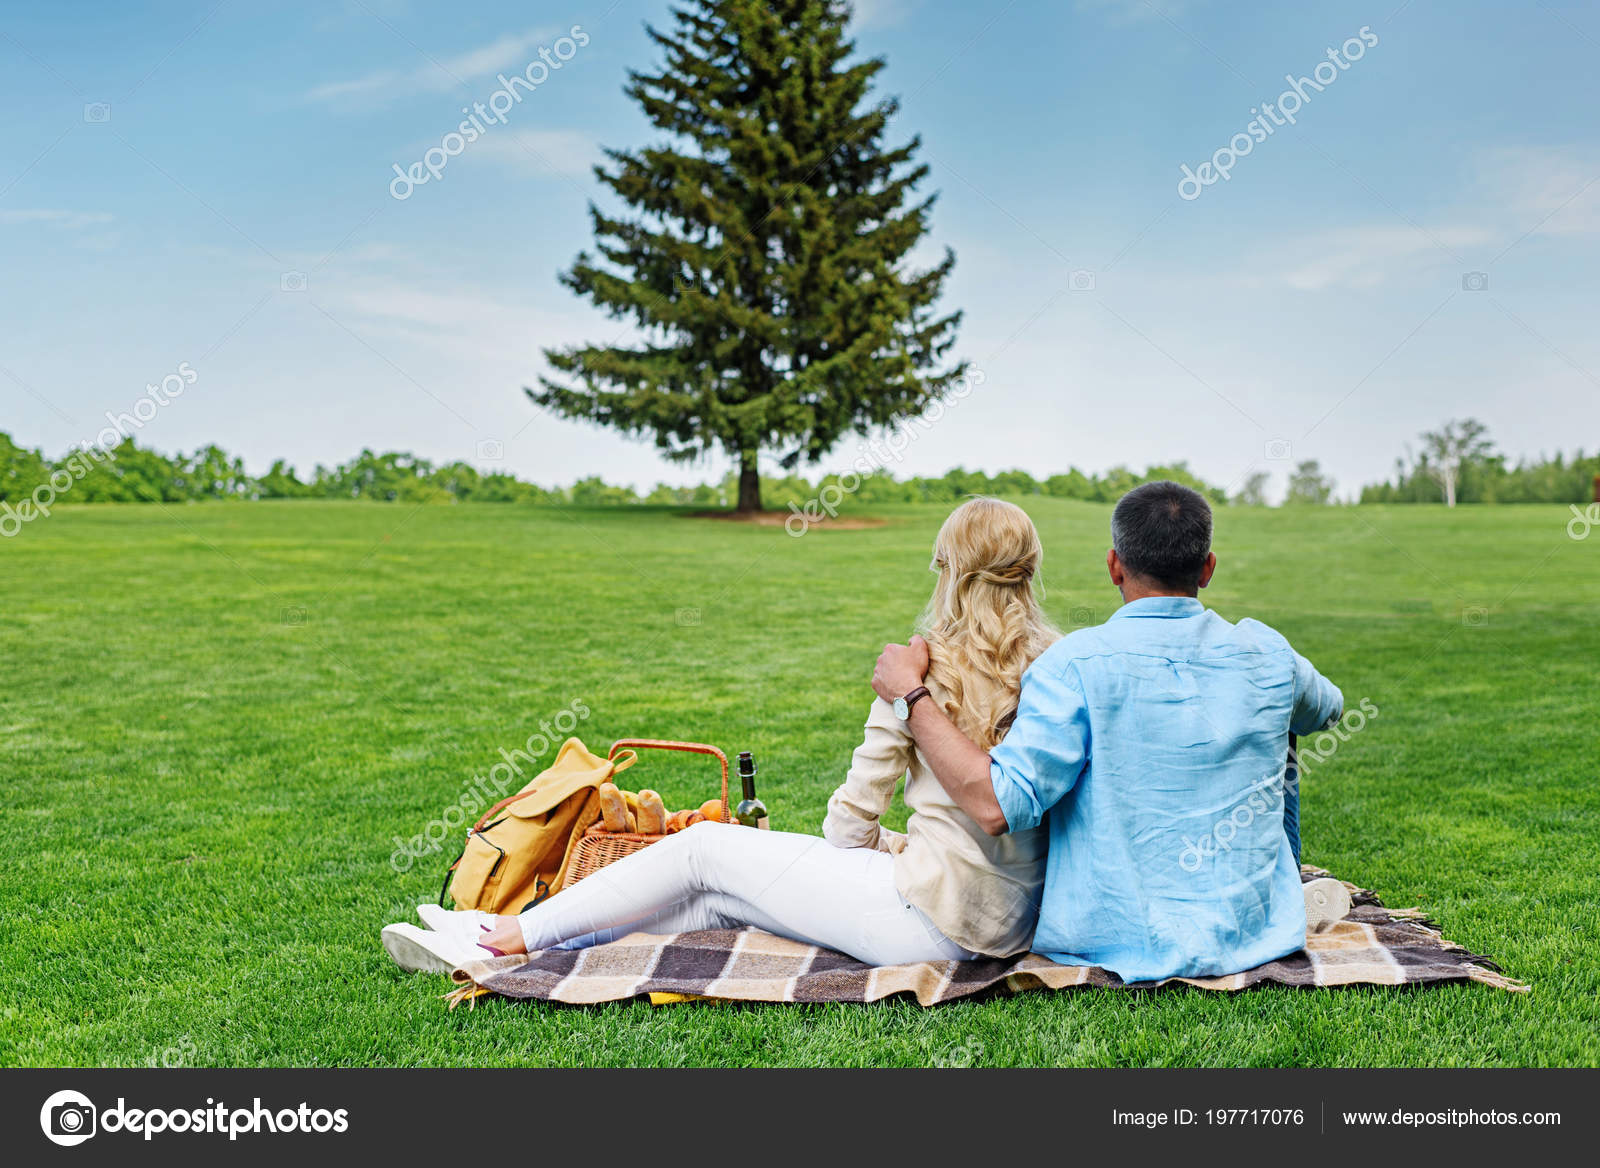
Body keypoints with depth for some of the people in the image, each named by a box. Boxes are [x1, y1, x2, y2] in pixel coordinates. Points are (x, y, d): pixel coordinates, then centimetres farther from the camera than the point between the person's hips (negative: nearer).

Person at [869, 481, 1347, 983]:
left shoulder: (1077, 663, -20)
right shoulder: (1265, 653, -6)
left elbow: (997, 806, -27)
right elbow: (1327, 709, 19)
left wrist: (909, 693, -19)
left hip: (1117, 942, -3)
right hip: (1253, 937, 3)